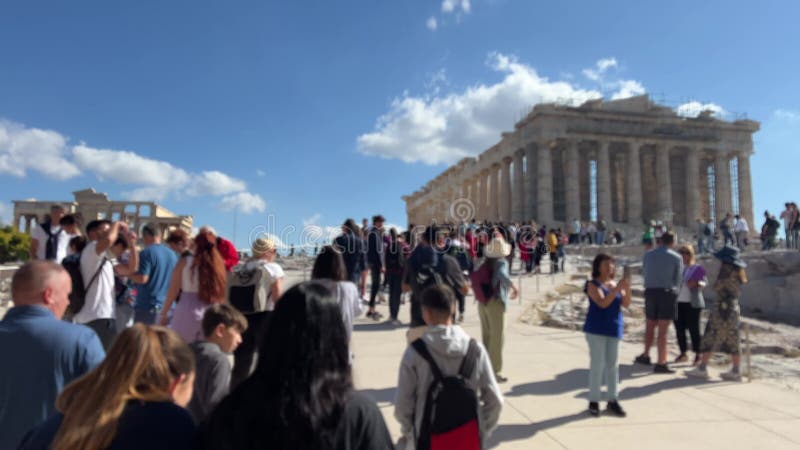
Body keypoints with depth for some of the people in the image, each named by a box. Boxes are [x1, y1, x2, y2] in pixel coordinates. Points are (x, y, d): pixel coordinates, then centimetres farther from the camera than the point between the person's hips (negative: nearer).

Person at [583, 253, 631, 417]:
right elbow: (602, 303, -18)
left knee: (613, 364, 8)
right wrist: (618, 288, -23)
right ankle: (594, 401, 7)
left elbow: (626, 304, 2)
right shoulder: (593, 284, -5)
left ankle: (612, 400, 18)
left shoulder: (615, 284, 10)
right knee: (597, 364, -2)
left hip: (614, 329, 5)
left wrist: (627, 288, -13)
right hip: (596, 329, -5)